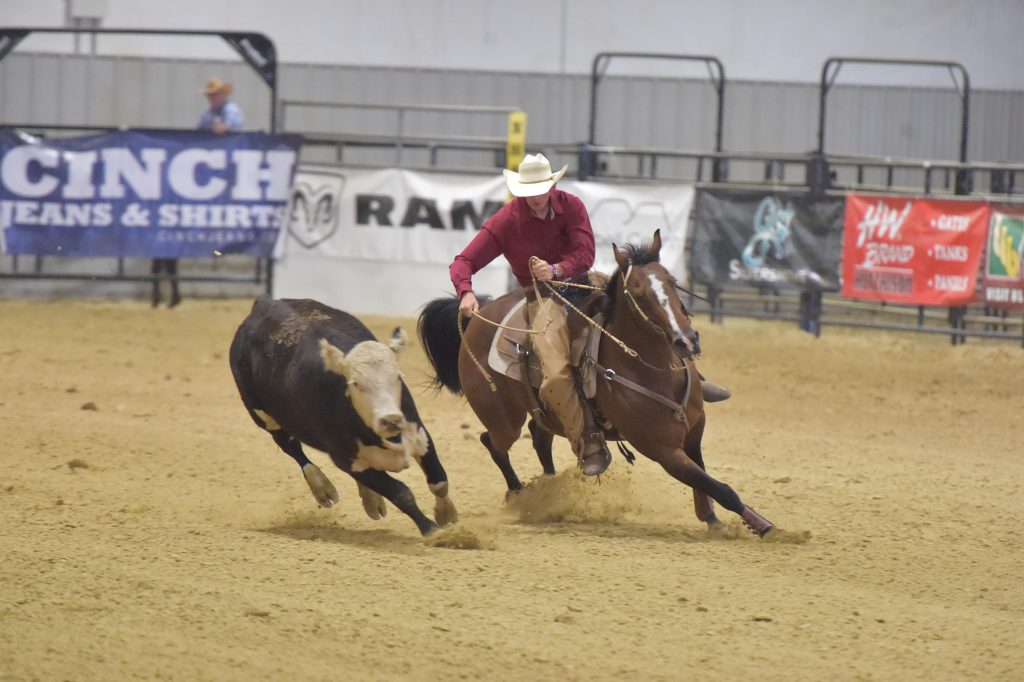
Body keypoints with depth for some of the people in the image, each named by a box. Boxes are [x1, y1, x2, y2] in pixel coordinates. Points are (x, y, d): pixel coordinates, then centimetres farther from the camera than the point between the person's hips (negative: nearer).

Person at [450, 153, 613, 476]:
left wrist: (557, 270, -30)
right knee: (556, 377, -23)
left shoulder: (571, 207, 0)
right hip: (544, 297, -4)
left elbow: (585, 254, -9)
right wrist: (466, 292, -29)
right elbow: (464, 261, -7)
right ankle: (589, 445, -13)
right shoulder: (506, 221, -6)